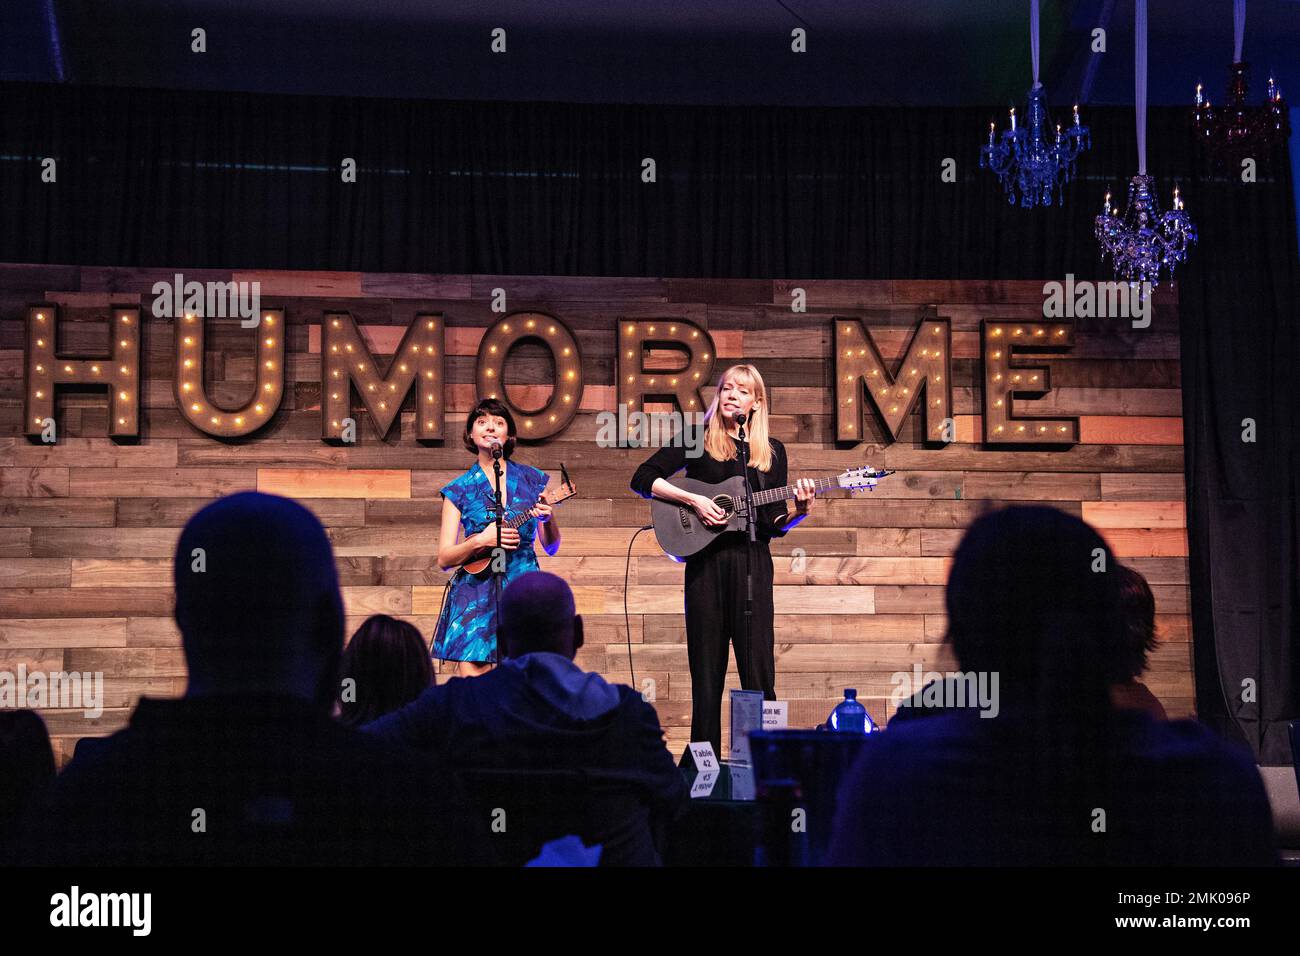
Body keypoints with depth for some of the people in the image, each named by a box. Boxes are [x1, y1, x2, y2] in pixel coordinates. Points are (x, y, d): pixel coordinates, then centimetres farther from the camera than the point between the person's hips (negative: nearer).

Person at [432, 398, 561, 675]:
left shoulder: (532, 479, 10)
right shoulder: (459, 489, 6)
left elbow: (551, 547, 12)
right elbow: (444, 559, 2)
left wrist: (548, 520, -9)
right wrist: (480, 541, -15)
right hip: (475, 592, -1)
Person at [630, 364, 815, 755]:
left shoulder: (772, 452, 11)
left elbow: (775, 523, 10)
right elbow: (642, 479, -3)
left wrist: (798, 508, -10)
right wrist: (694, 499, -12)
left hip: (753, 562, 1)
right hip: (706, 561, -1)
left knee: (758, 668, -2)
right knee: (706, 667, 2)